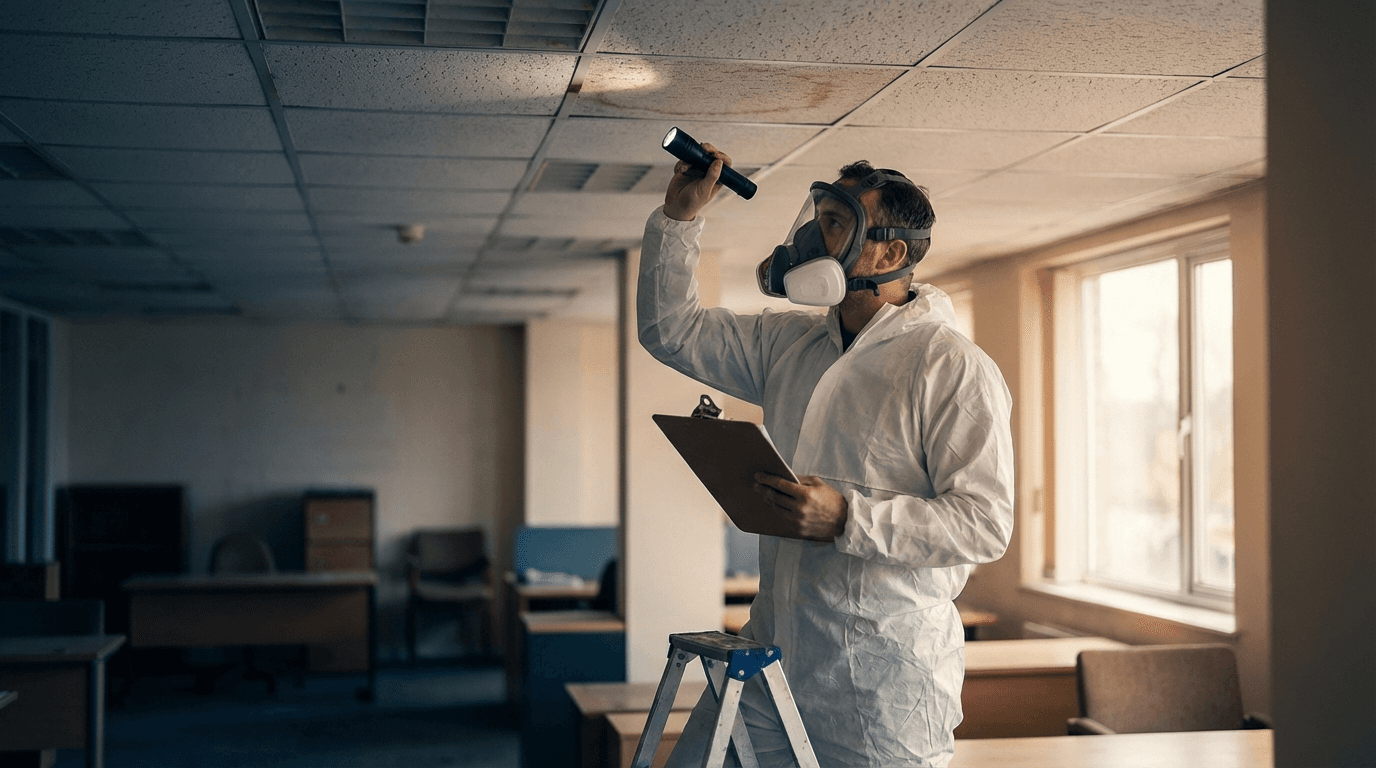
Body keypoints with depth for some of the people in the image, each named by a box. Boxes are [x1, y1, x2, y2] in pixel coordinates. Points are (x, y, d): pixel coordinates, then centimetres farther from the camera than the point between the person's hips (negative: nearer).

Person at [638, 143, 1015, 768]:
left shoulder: (954, 369, -11)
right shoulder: (788, 343, 11)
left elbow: (986, 522, -17)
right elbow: (672, 332, 17)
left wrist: (848, 518, -26)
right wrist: (678, 218, 7)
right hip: (772, 652, 6)